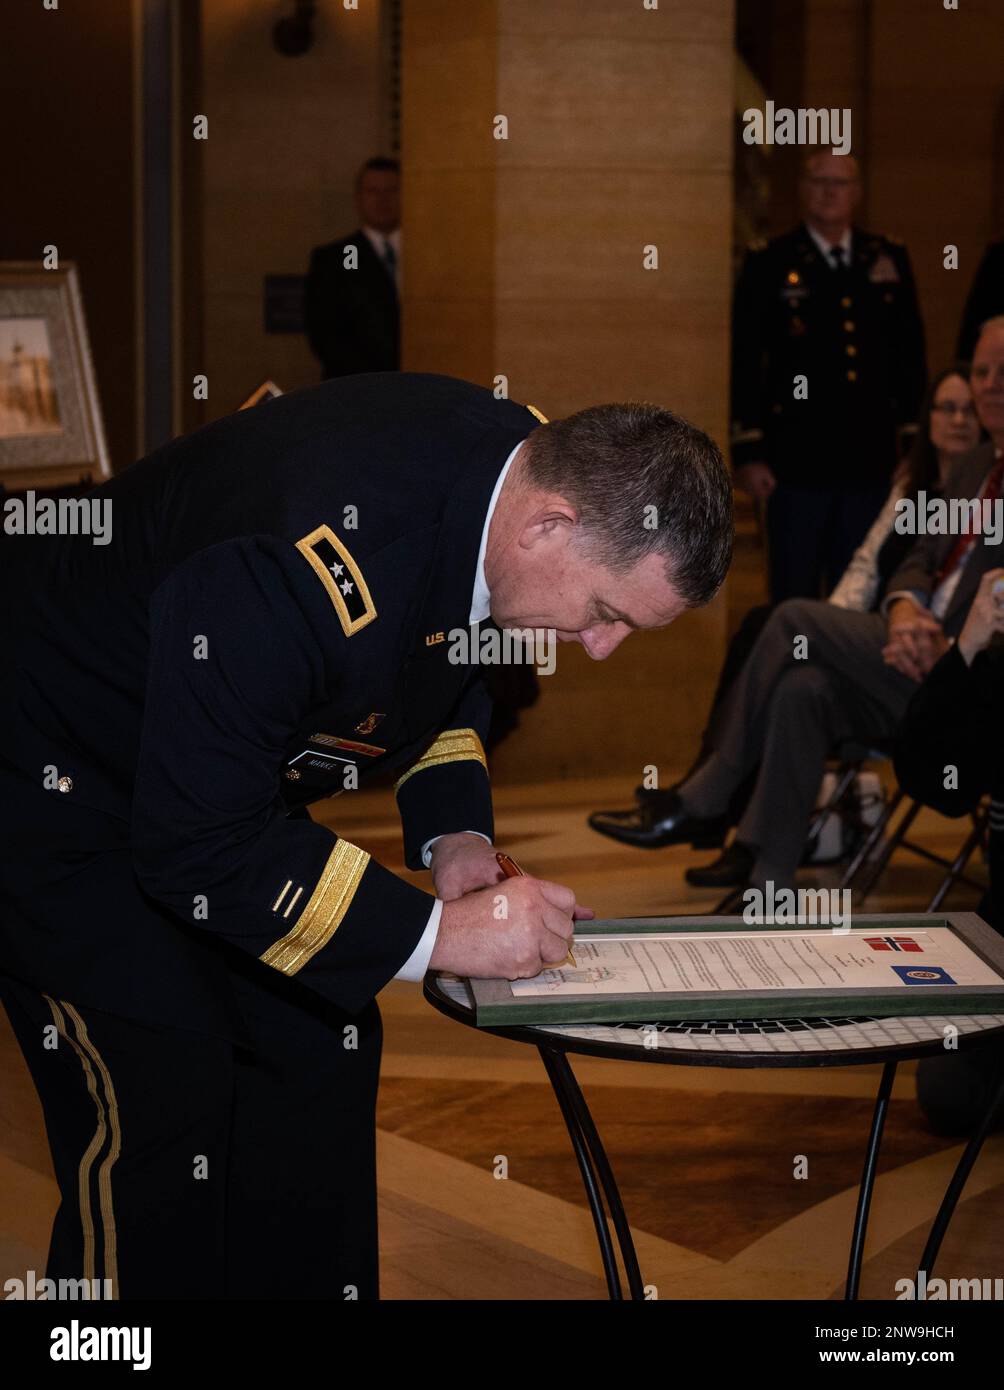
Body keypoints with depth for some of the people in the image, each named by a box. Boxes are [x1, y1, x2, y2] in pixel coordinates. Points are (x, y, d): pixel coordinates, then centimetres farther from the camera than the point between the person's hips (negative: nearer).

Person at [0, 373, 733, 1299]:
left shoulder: (530, 466, -12)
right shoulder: (315, 562, -39)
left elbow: (448, 656, 10)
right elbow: (198, 847, -31)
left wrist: (453, 831, -5)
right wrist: (438, 931, -28)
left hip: (222, 762, 9)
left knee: (320, 1047, 4)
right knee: (164, 1089, -15)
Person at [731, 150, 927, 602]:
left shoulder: (890, 260, 10)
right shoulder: (768, 264, 1)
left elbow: (909, 355, 13)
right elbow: (744, 364, -1)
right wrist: (747, 452, -6)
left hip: (869, 462, 3)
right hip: (796, 462, -3)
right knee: (794, 597, 4)